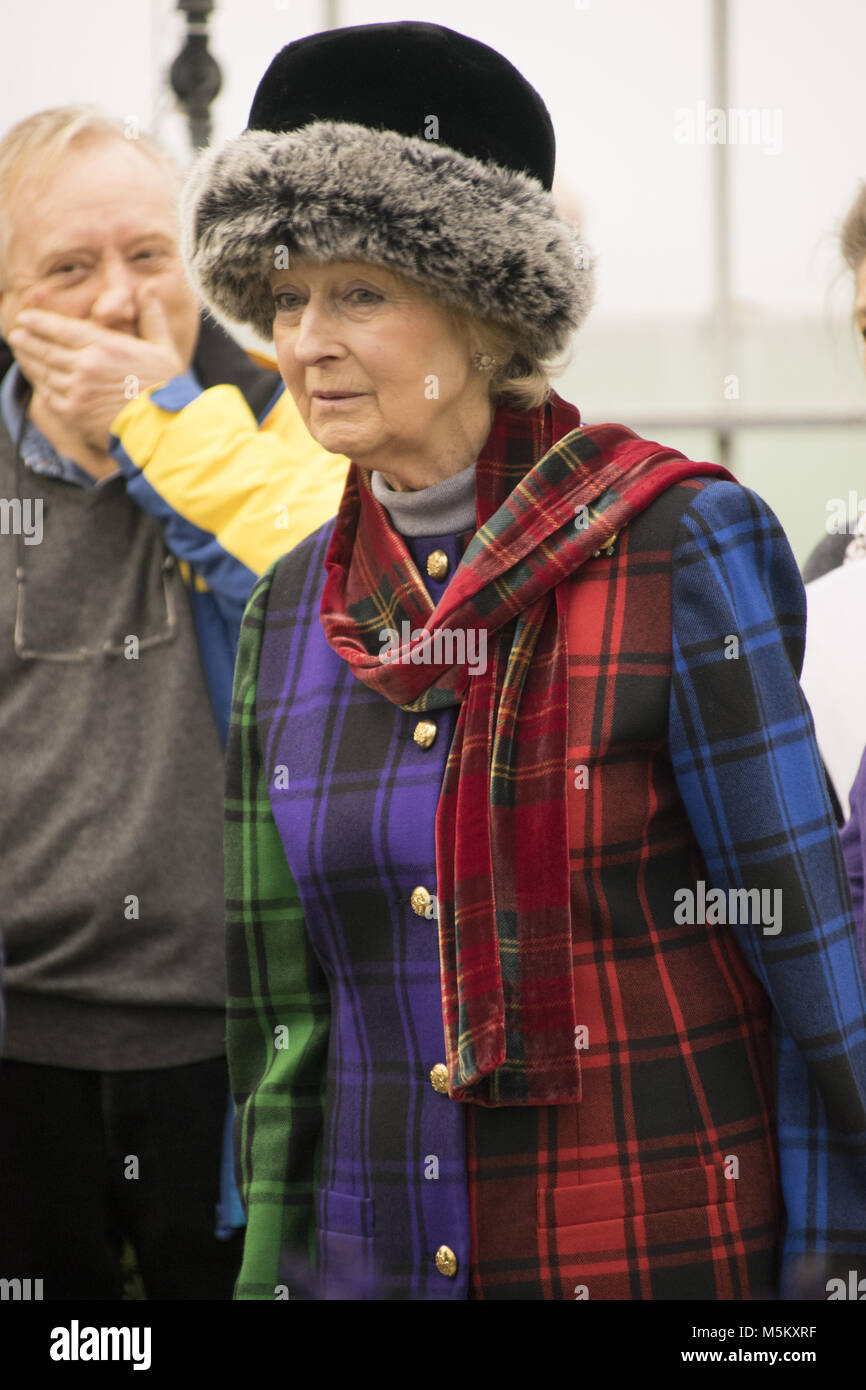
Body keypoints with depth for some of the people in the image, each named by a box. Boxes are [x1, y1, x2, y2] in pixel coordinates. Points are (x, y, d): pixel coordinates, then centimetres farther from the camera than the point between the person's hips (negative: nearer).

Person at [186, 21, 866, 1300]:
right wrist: (269, 1247, 10)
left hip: (664, 1248, -4)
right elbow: (280, 992, 11)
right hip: (369, 1252, 5)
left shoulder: (676, 551, -10)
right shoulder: (294, 610, 5)